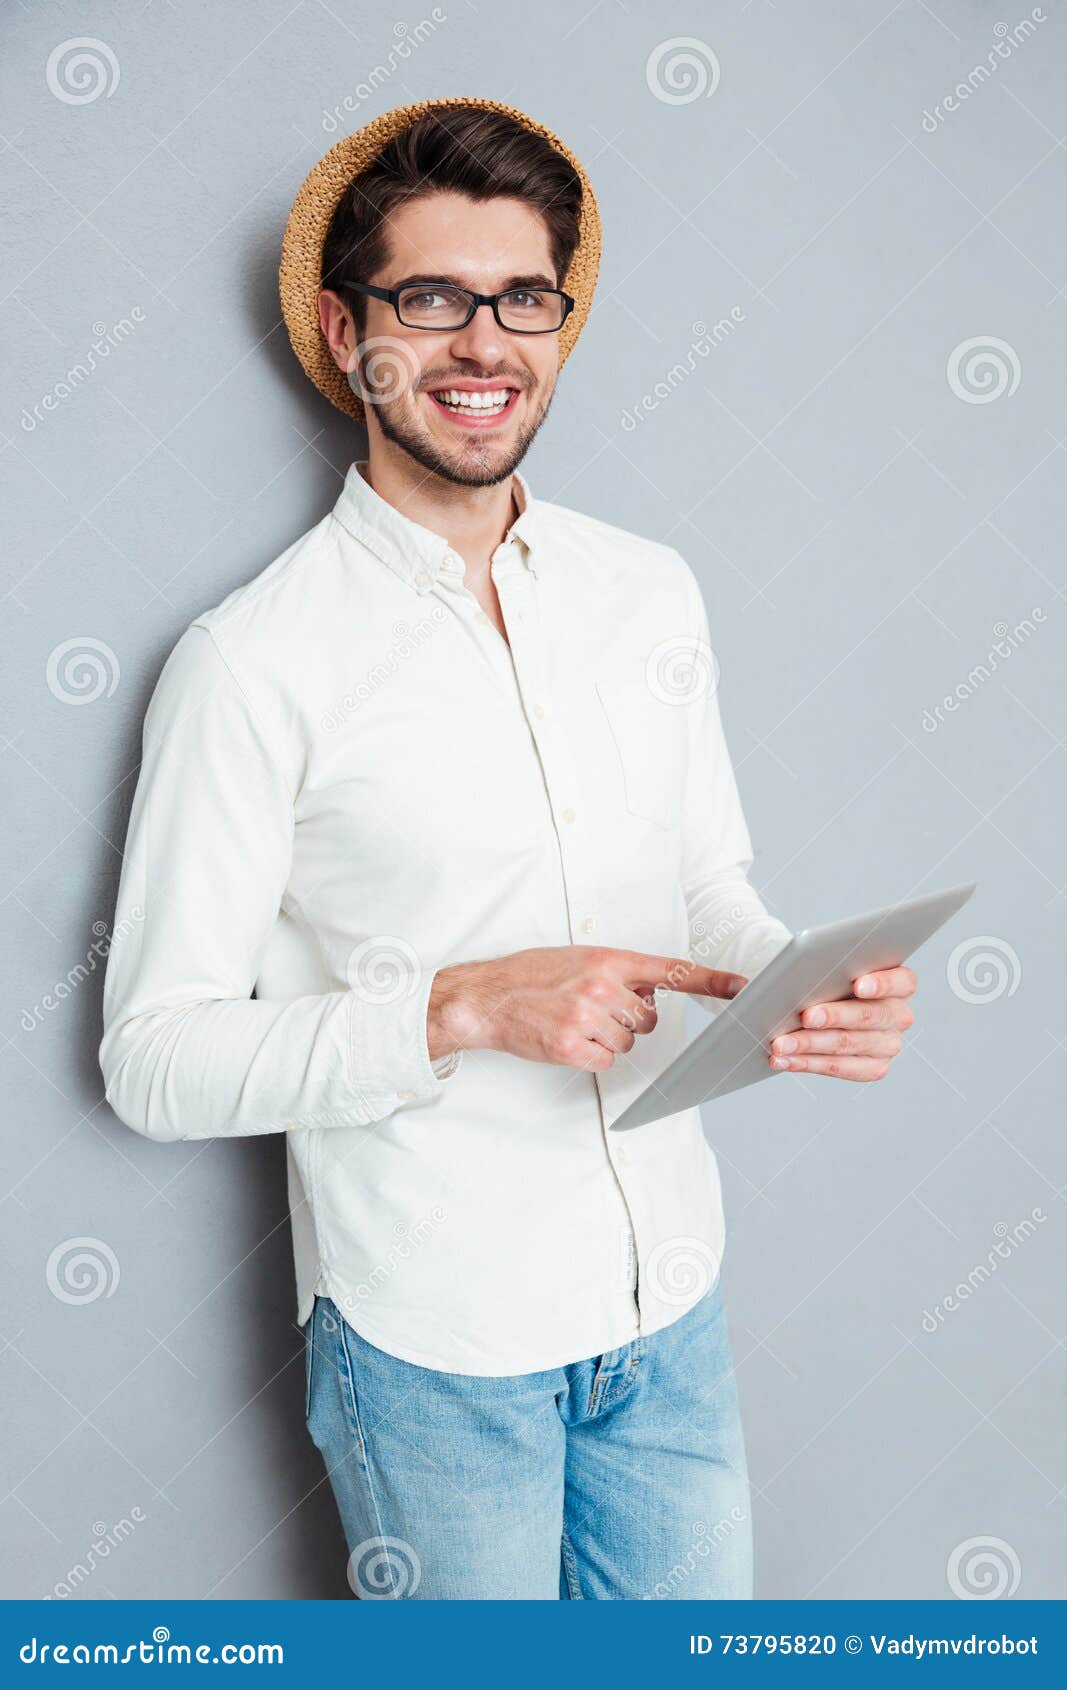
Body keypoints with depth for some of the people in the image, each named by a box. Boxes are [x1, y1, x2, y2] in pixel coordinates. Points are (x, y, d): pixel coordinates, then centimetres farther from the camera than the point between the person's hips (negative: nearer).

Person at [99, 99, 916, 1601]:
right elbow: (156, 1061, -14)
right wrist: (464, 1009, -25)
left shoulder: (653, 594, 2)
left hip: (672, 1302, 5)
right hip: (431, 1342, -4)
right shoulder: (254, 662, -15)